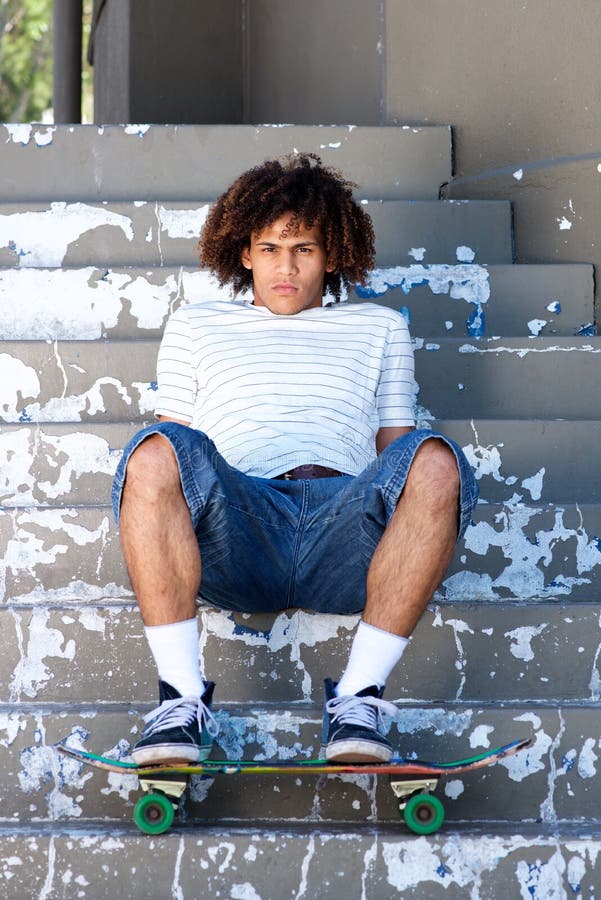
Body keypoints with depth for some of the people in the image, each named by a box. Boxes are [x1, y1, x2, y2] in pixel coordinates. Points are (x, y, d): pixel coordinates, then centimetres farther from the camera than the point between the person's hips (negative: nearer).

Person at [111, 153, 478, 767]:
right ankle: (182, 698, -33)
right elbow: (173, 437, 24)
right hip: (235, 537, 0)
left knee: (433, 459, -34)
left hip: (343, 528, 1)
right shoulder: (195, 325, 32)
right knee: (156, 452, -35)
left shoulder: (380, 328, 33)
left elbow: (395, 445, 25)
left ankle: (358, 696, -31)